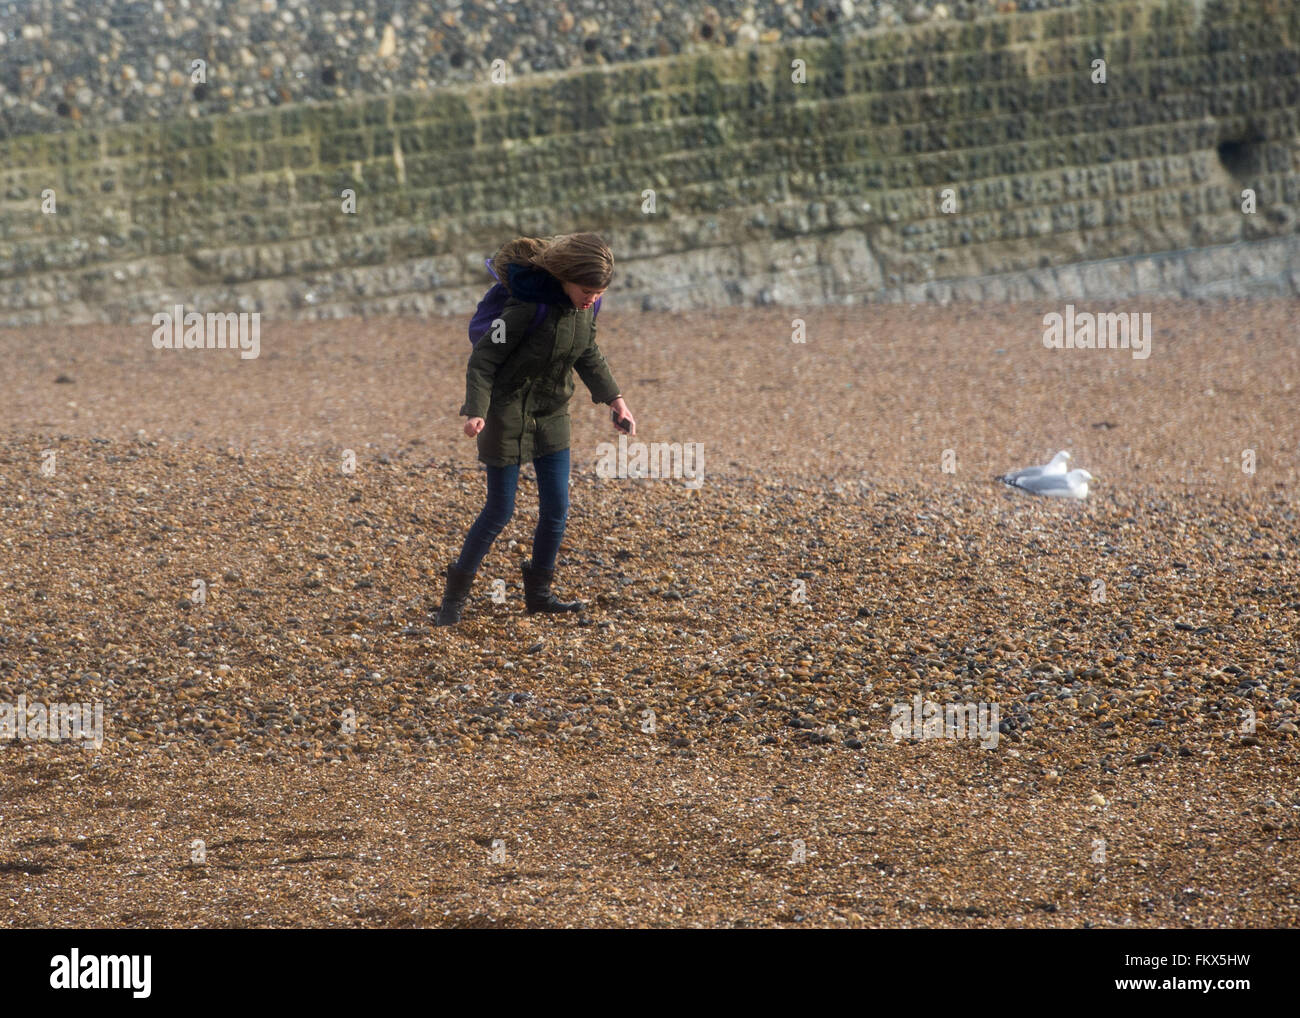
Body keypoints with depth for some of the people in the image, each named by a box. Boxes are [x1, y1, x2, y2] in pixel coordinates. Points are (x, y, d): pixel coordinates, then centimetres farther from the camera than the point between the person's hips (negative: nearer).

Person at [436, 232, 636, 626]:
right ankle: (456, 592, 16)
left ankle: (538, 592, 22)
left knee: (556, 509, 6)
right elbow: (483, 358, -21)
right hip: (509, 413, -6)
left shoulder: (584, 305, -5)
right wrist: (476, 411, -31)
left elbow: (588, 355, 12)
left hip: (552, 416, 6)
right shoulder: (528, 305, -26)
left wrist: (614, 398, 4)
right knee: (500, 511, 0)